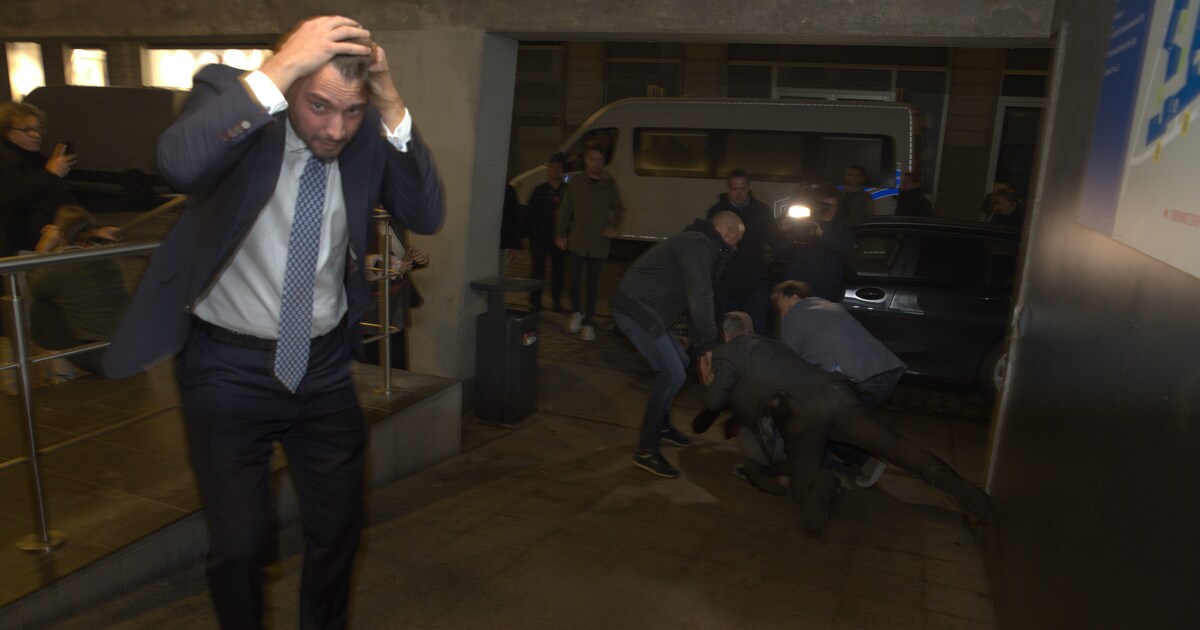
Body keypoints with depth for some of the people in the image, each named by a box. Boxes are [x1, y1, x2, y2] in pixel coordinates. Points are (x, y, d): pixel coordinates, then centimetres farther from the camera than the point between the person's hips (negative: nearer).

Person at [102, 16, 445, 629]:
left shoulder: (369, 134, -6)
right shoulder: (229, 93, -14)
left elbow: (426, 215, -13)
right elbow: (180, 164, -34)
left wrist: (392, 110, -21)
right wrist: (277, 71, -35)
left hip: (324, 365, 3)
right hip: (228, 366, -3)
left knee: (338, 531, 16)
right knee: (238, 544, 6)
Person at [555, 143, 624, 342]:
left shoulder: (609, 184, 1)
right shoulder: (576, 184, 1)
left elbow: (619, 209, 13)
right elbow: (564, 210, 6)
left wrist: (613, 227, -1)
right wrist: (560, 235, 3)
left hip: (598, 244, 0)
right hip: (577, 243, 0)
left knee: (593, 284, 3)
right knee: (574, 280, 1)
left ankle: (588, 323, 14)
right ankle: (578, 312, 28)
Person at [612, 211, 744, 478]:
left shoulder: (702, 248, 18)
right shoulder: (698, 244, -16)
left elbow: (696, 300, 21)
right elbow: (700, 300, -24)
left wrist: (702, 349, 19)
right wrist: (709, 346, -15)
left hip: (646, 309, 11)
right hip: (636, 309, -11)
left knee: (679, 363, 20)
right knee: (672, 374, -11)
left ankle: (661, 425, 36)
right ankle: (646, 450, -2)